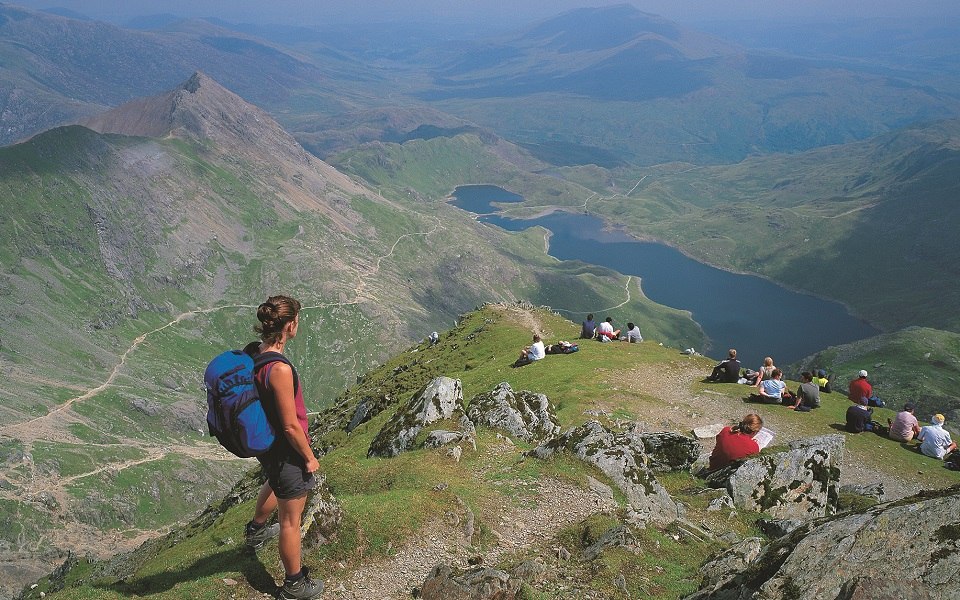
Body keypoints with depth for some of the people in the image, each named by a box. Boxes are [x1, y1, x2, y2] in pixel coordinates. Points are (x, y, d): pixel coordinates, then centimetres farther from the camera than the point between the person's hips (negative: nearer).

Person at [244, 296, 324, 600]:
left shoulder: (251, 352, -8)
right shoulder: (280, 370, -34)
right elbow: (291, 426, -27)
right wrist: (310, 458, -11)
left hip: (263, 441, 9)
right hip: (285, 450, -9)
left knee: (275, 485, 40)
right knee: (291, 521, 12)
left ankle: (256, 530, 65)